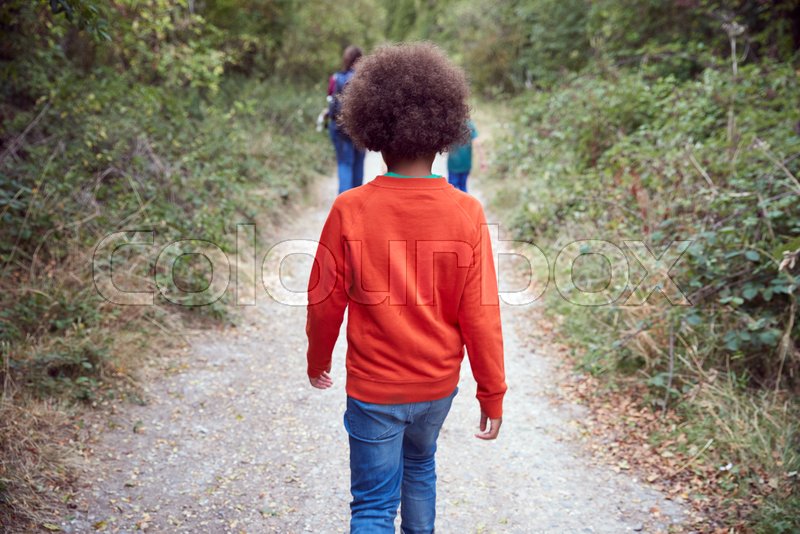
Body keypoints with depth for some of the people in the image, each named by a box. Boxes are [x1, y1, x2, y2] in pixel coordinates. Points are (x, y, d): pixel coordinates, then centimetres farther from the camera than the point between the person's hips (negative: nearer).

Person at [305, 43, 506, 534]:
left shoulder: (349, 210, -17)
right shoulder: (467, 214, -15)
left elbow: (326, 303, -8)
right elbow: (481, 315, -12)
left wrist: (318, 361, 11)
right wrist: (493, 393, 0)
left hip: (373, 387, -2)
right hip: (437, 383, 2)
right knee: (420, 465, 30)